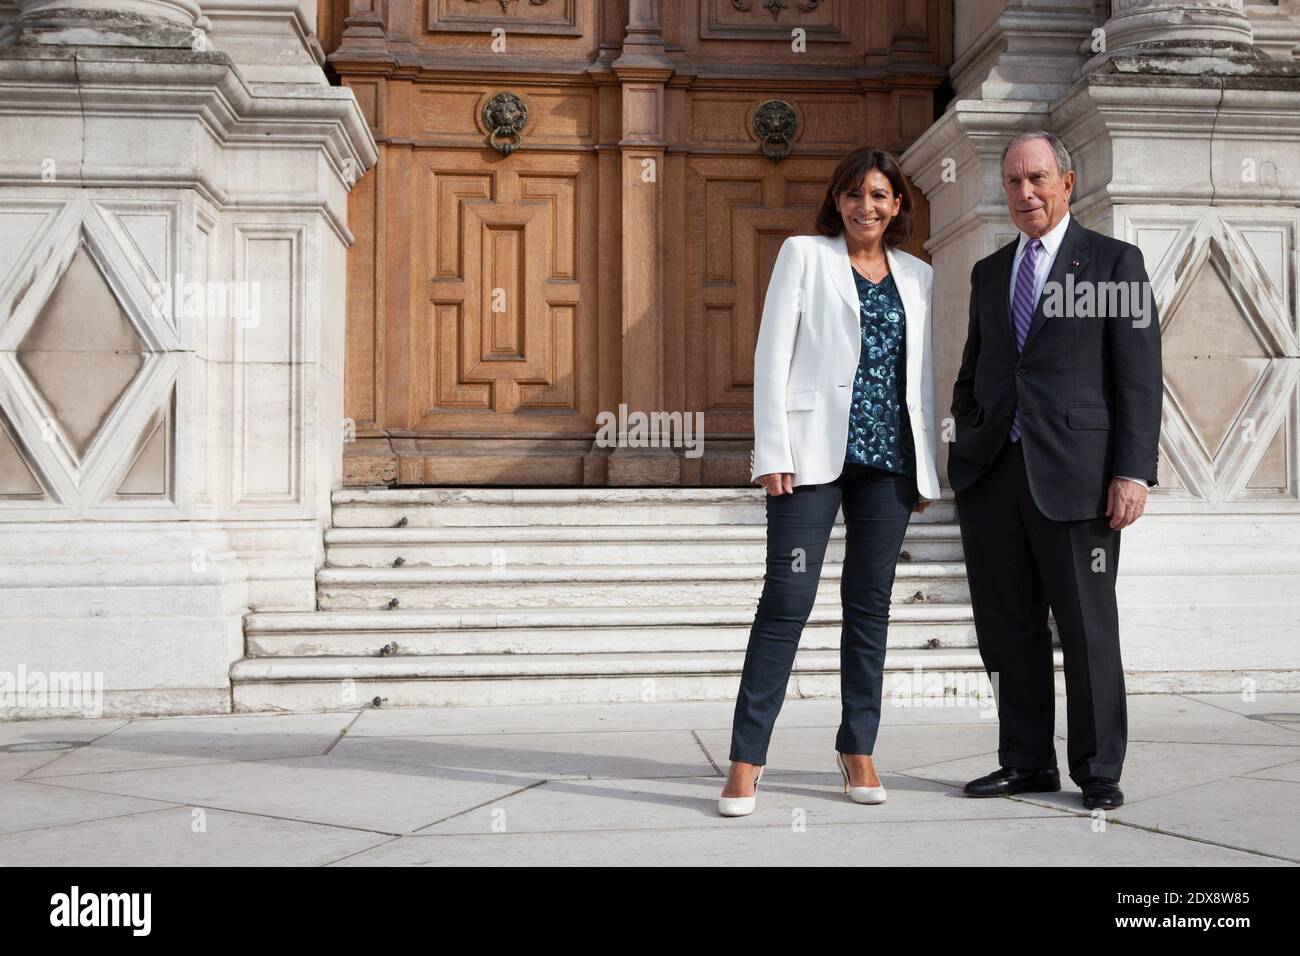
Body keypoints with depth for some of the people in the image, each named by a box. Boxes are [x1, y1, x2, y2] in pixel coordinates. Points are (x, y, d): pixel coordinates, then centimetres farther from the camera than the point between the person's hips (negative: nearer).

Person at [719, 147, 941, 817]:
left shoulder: (917, 276, 16)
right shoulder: (804, 255, 5)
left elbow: (922, 373, 17)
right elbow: (773, 353, -1)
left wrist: (926, 467, 11)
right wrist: (773, 452, -9)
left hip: (889, 457, 4)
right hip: (815, 452, -4)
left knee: (870, 604, 7)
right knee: (788, 598, -8)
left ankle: (857, 748, 17)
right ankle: (746, 756, -3)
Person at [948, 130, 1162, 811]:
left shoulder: (1115, 262, 3)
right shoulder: (989, 272, 18)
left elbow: (1139, 378, -3)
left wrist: (1133, 471, -11)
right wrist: (967, 441, 11)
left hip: (1073, 473, -5)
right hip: (992, 474, 5)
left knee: (1087, 628, 1)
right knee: (1007, 628, 7)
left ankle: (1099, 771, 12)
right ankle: (1026, 762, 18)